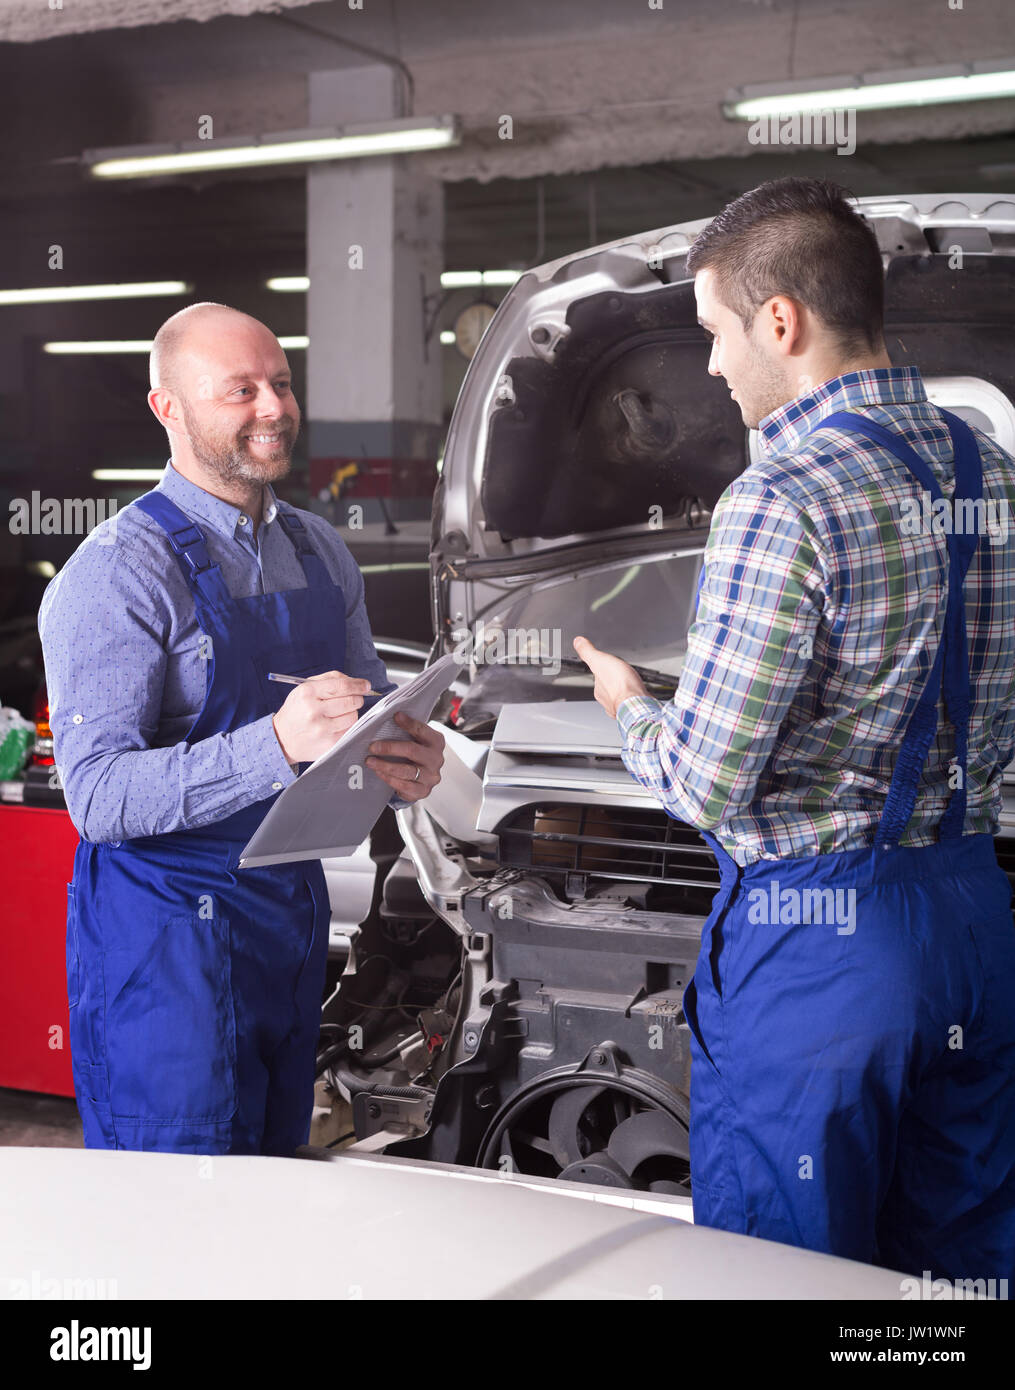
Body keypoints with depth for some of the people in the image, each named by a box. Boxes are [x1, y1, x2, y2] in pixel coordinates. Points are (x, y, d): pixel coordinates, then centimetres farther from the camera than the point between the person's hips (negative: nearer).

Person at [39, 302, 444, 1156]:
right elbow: (98, 795, -23)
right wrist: (277, 747, -35)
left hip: (296, 915, 7)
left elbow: (373, 703, 20)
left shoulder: (321, 552, 10)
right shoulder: (117, 573, -15)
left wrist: (404, 761, -5)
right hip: (167, 936, -7)